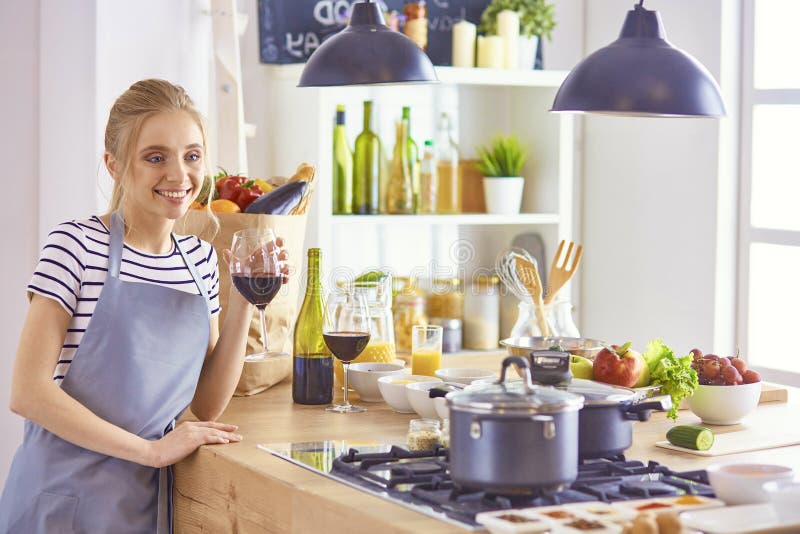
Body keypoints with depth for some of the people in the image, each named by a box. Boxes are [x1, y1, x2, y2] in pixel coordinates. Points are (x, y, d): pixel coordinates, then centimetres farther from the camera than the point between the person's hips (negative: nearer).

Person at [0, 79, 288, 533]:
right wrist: (151, 449, -18)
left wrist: (241, 303, -5)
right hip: (67, 497, -5)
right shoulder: (77, 245, -11)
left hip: (151, 498, 5)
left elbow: (207, 407, 5)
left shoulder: (200, 258, 5)